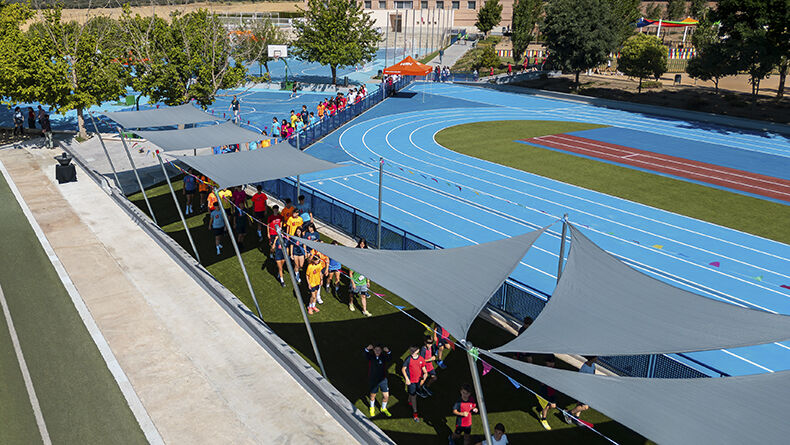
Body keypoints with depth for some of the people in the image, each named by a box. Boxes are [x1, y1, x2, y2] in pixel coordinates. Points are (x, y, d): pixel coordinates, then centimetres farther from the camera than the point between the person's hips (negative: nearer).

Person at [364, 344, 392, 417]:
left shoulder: (383, 357, -10)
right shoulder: (370, 356, -12)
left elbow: (390, 358, -31)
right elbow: (364, 354, -33)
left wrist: (388, 352, -51)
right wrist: (367, 349, -54)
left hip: (383, 380, 1)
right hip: (373, 380, -1)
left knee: (386, 396, 6)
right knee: (373, 395, 16)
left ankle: (383, 409, 34)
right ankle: (372, 408, 46)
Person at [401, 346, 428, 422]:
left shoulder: (421, 359, -6)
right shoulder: (408, 359, -16)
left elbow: (423, 368, 11)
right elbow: (403, 369, -8)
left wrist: (425, 373, -7)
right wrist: (407, 379, -14)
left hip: (419, 380, 4)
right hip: (411, 380, -4)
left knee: (415, 393, 19)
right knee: (413, 396, -3)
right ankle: (415, 413, 4)